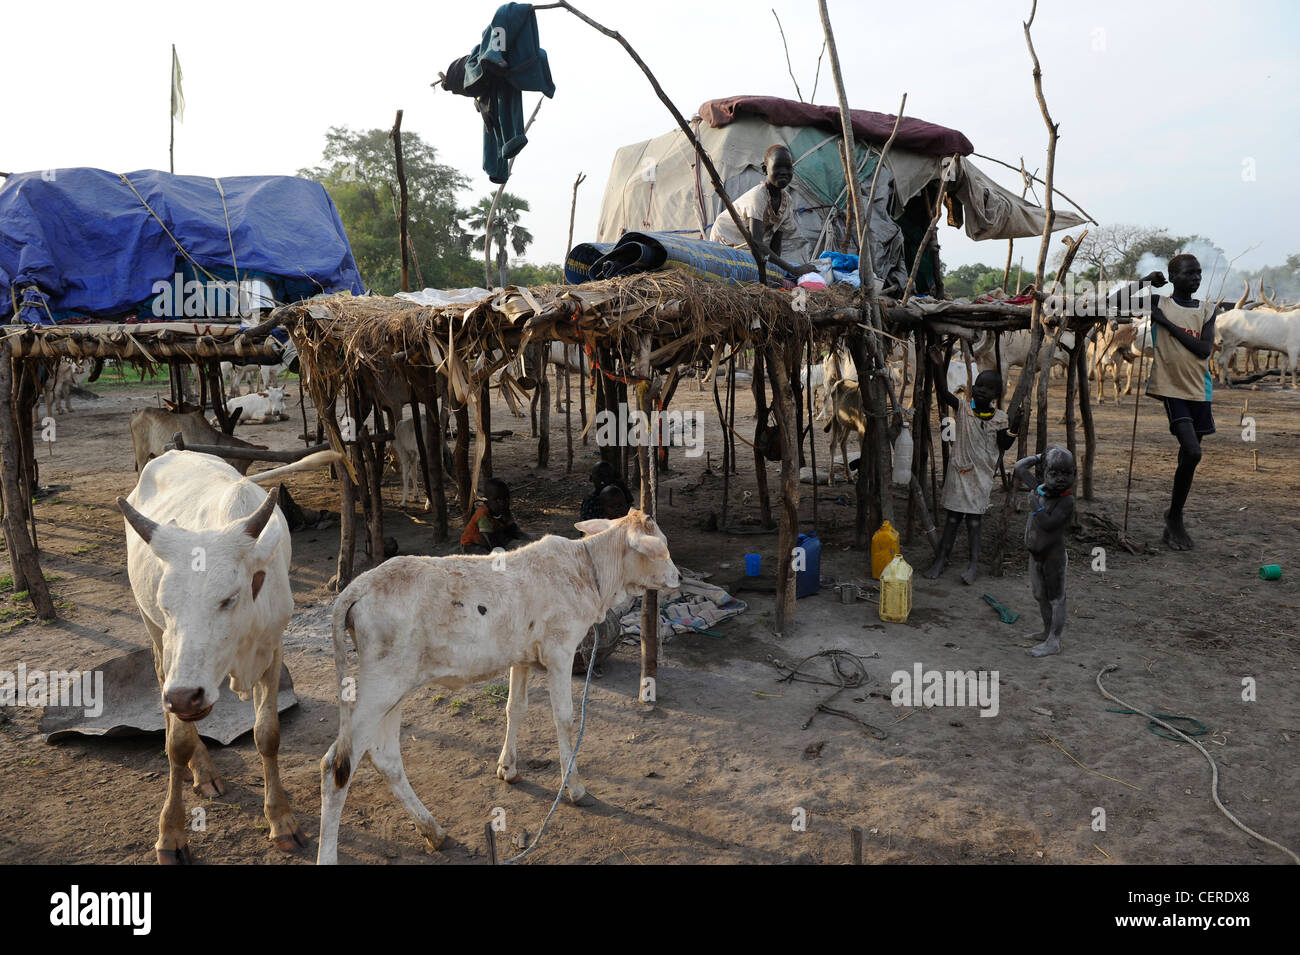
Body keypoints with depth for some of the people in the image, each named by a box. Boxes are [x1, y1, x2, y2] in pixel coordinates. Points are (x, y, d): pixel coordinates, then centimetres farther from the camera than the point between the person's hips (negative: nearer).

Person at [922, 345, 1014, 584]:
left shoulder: (999, 417, 1)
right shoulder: (963, 409, -3)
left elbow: (1003, 445, 4)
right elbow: (943, 393, -18)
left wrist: (1013, 433, -16)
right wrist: (939, 366, -31)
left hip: (982, 474, 0)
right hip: (959, 470, 0)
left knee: (974, 518, 0)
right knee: (953, 516, 6)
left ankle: (974, 563, 5)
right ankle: (941, 559, 14)